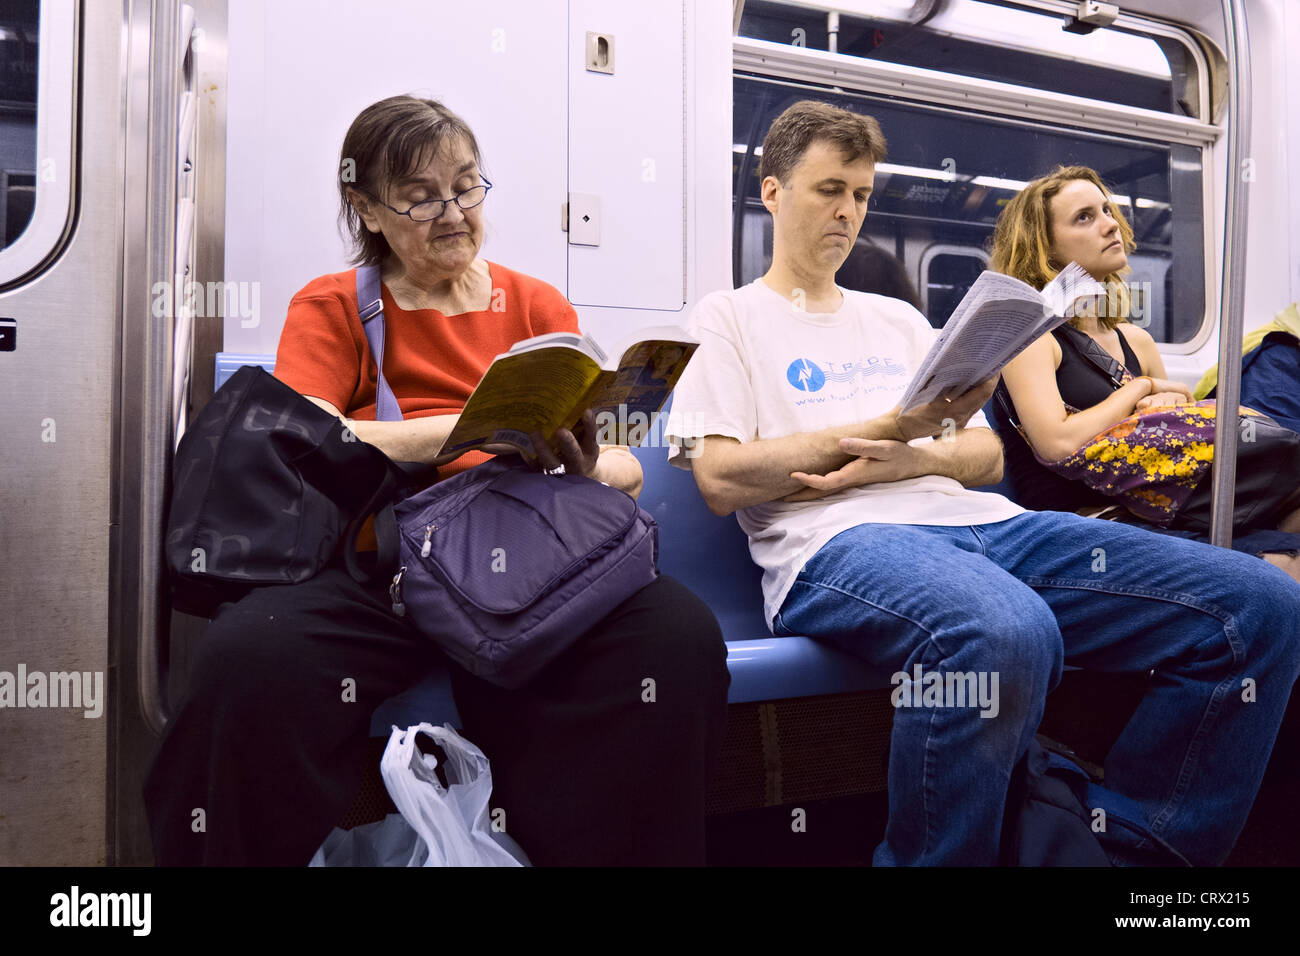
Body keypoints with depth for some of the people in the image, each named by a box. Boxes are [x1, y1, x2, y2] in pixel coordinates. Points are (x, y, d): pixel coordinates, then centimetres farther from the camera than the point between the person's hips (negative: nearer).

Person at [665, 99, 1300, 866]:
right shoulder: (729, 319, 13)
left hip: (977, 521, 7)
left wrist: (910, 460, -3)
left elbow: (986, 456, 22)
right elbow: (722, 480, -4)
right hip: (836, 543, -6)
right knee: (1004, 636, -42)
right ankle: (932, 856, -16)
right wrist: (893, 424, -5)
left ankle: (1130, 844, -1)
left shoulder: (898, 319, 30)